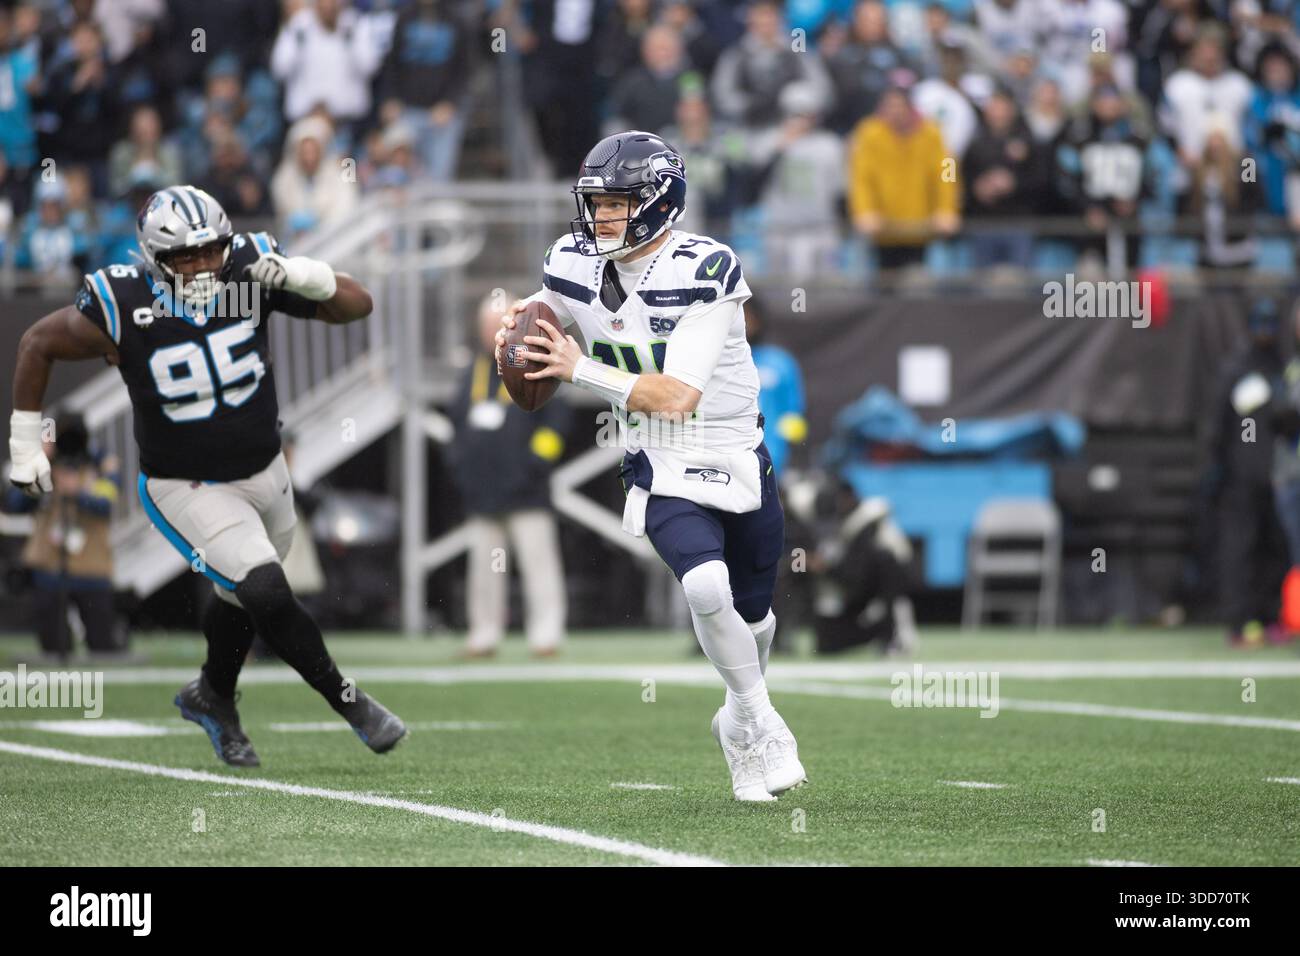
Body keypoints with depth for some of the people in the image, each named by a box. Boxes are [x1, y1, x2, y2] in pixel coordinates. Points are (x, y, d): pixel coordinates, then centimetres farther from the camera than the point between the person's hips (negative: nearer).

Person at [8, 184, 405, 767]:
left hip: (265, 472, 4)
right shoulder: (120, 308, -24)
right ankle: (349, 703, 1)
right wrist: (25, 442, -3)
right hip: (189, 490, -4)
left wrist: (302, 276, -33)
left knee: (241, 597, 22)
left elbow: (357, 305, -13)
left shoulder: (249, 269, -17)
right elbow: (38, 344, -7)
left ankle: (212, 698, 49)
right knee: (268, 596, -17)